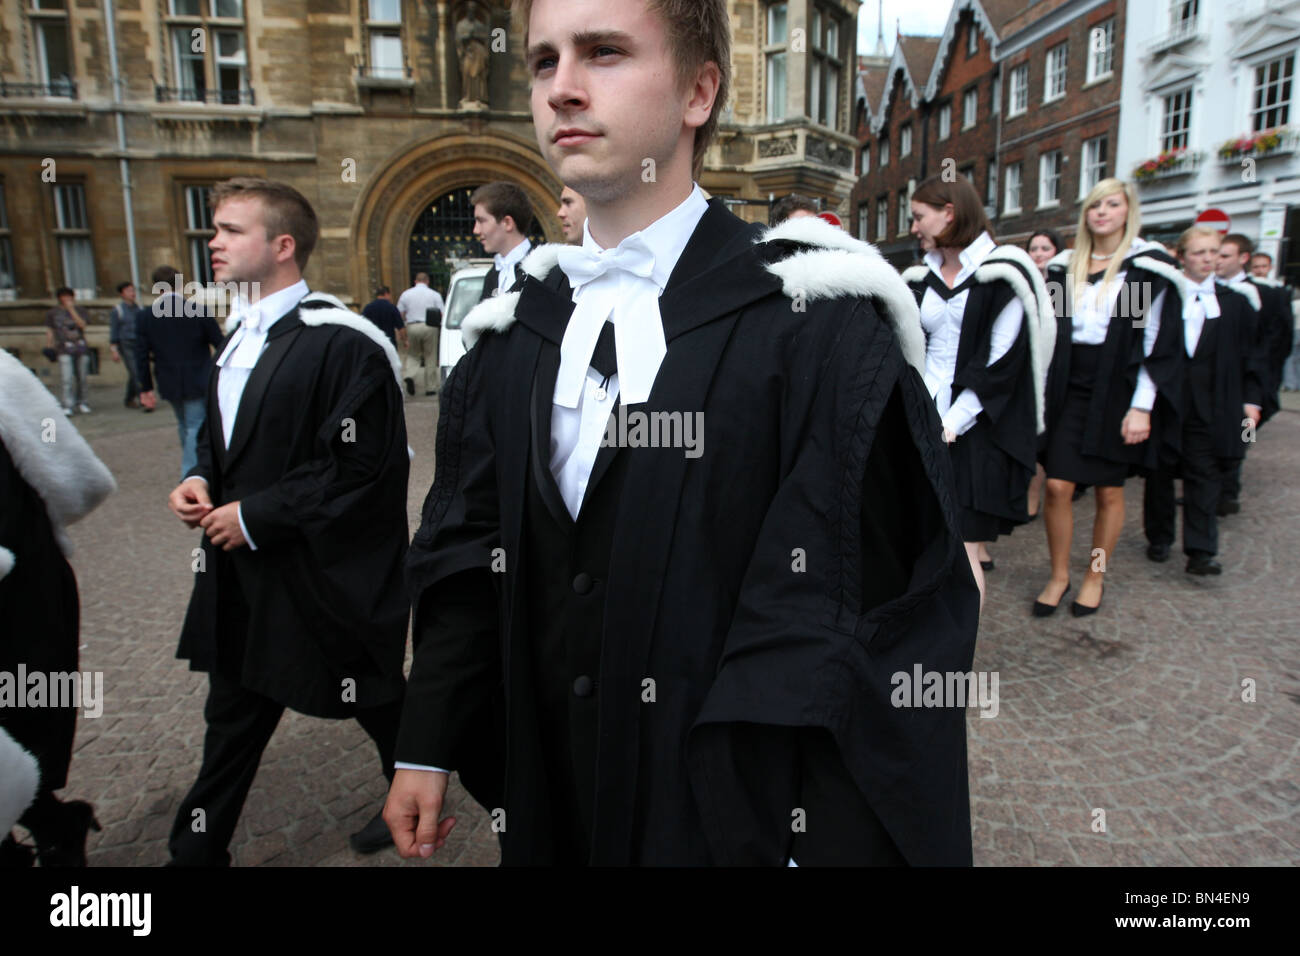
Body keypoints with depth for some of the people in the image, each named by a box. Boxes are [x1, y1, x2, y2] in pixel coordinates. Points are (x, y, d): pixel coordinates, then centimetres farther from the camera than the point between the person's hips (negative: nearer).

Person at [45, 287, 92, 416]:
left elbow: (82, 324, -7)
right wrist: (49, 347, 4)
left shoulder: (77, 310, 11)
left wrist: (71, 309, -10)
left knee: (81, 377, 6)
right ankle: (67, 406, -14)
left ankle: (81, 403, 19)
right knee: (67, 378, -13)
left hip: (81, 347, 2)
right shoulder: (52, 313, 9)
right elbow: (49, 331, 10)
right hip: (65, 349, -2)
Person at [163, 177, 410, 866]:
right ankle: (197, 851, 38)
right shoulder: (241, 336, 9)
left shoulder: (340, 343, -20)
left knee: (375, 700, 14)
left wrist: (254, 514, -19)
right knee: (233, 717, 20)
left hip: (328, 575, -8)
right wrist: (202, 480, 1)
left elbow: (358, 466, -23)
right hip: (244, 574, 8)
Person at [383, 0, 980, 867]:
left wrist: (834, 843, -18)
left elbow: (882, 609, -18)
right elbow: (466, 561, 5)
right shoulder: (513, 334, 2)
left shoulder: (818, 321, -16)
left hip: (734, 810, -4)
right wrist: (428, 749, 5)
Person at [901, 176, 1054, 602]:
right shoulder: (921, 279, 13)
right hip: (927, 421, 6)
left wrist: (953, 423, -16)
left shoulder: (1002, 274, -5)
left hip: (976, 428, -5)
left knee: (960, 544, -6)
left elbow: (1002, 363, -11)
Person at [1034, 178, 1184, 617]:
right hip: (1070, 389, 3)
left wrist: (1142, 406, -13)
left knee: (1109, 491, 5)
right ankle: (1059, 575, 12)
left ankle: (1095, 577, 22)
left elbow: (1158, 342, -6)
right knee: (1057, 485, -5)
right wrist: (1044, 392, 5)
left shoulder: (1148, 267, -2)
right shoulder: (1065, 267, 9)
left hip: (1117, 393, -3)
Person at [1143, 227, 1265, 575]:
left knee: (1204, 477, 0)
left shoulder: (1234, 303, 8)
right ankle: (1159, 539, 23)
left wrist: (1251, 399, 3)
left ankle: (1200, 552, 2)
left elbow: (1250, 355, 9)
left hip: (1211, 406, 1)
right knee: (1160, 473, 8)